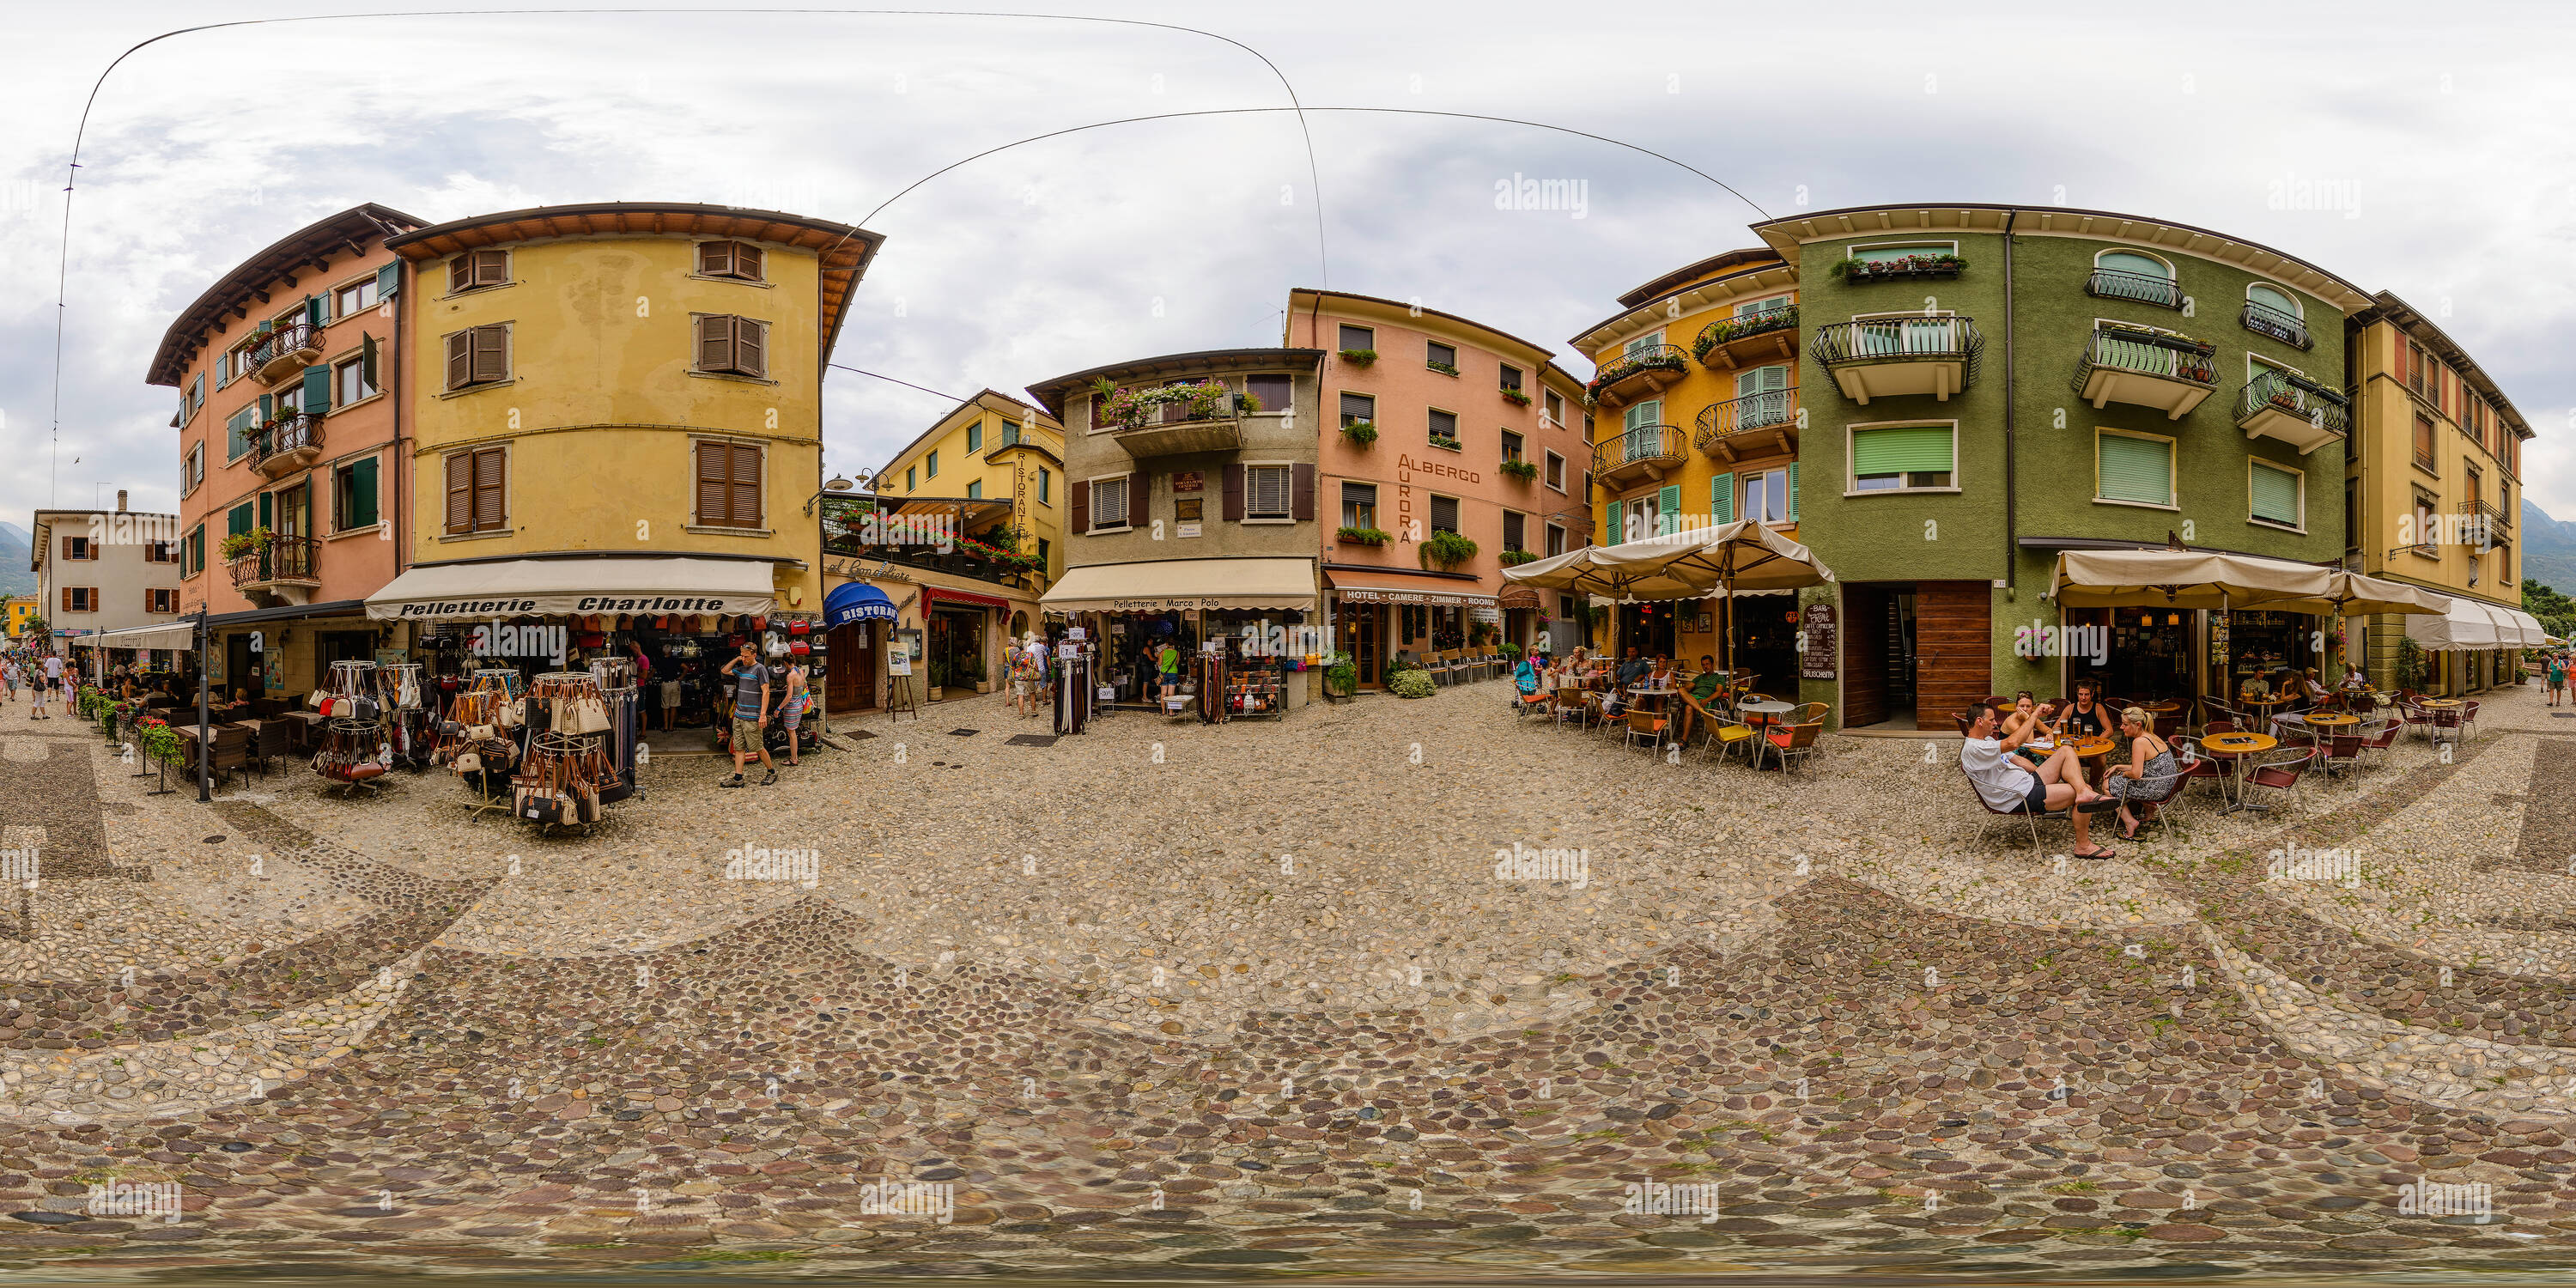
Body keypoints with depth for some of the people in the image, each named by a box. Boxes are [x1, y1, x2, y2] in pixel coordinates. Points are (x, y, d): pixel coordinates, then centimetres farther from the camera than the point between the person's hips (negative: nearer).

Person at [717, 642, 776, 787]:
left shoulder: (760, 669, -10)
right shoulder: (742, 669, 14)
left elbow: (766, 692, -14)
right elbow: (724, 671, 25)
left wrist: (763, 714, -20)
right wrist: (737, 659, 11)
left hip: (752, 718, -8)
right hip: (738, 715, 8)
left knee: (757, 748, -2)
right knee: (739, 748, 6)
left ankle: (772, 771, 15)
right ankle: (737, 779, 7)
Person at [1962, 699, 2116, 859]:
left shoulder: (1987, 740, 16)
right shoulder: (1973, 749, -21)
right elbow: (2013, 743, -34)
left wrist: (2043, 773, 15)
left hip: (2029, 782, 11)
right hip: (2020, 799, -11)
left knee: (2067, 751, 3)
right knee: (2087, 791, -11)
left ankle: (2083, 793, -20)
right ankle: (2083, 846, -3)